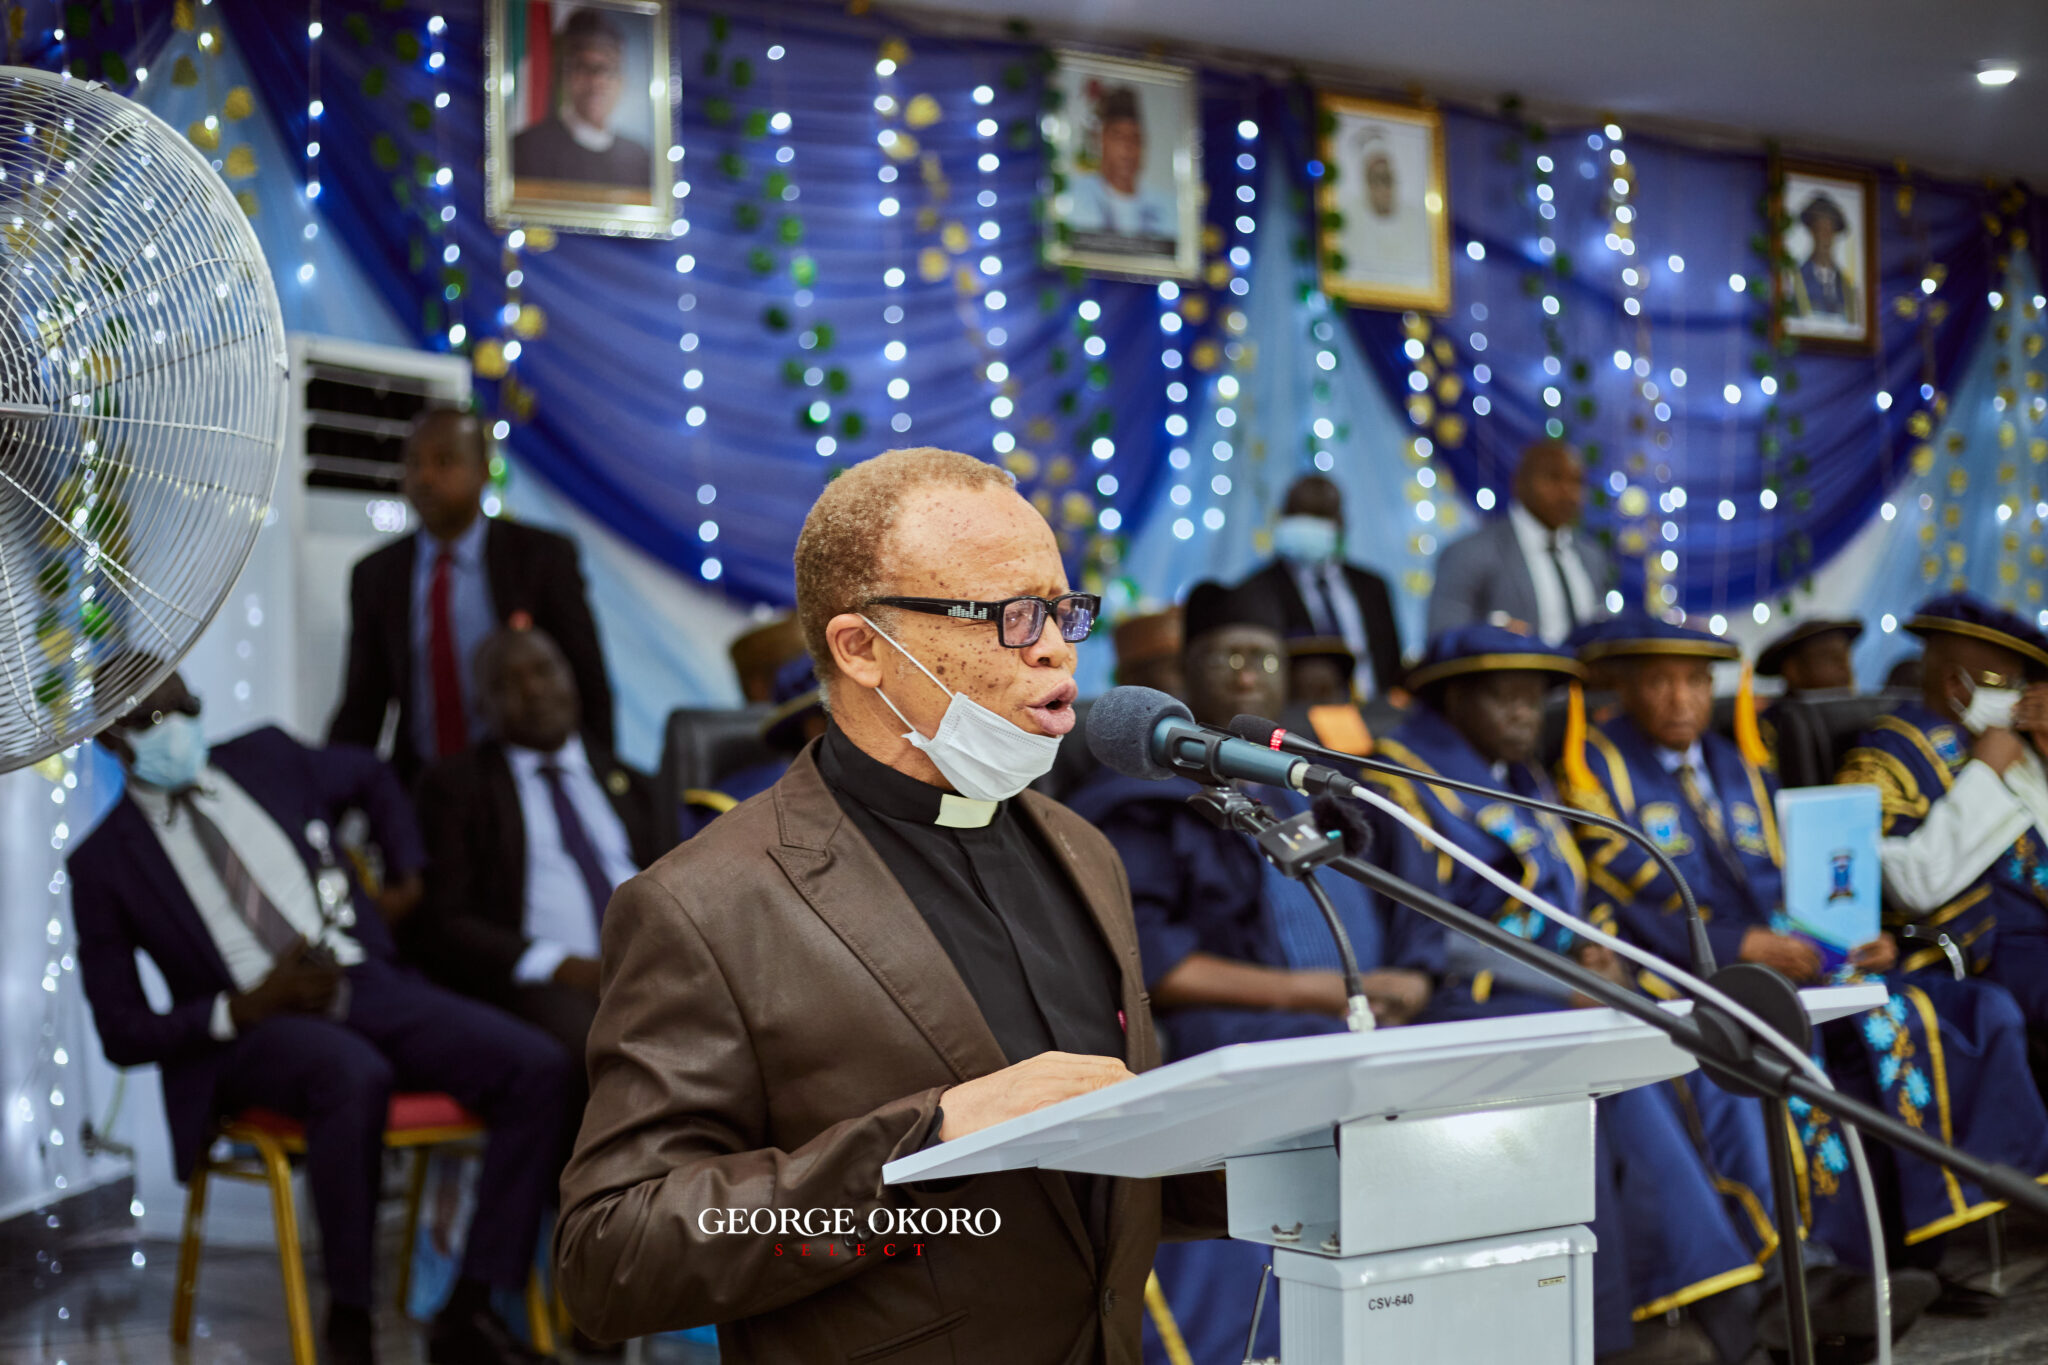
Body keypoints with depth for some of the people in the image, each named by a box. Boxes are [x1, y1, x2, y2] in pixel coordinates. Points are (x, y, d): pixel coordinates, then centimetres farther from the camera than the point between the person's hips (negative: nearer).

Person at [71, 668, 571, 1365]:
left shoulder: (267, 759, 14)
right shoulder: (103, 864, 4)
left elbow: (373, 777, 35)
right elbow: (123, 1035, 1)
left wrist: (409, 878, 20)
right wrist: (247, 1008, -14)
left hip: (370, 986, 5)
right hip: (247, 1028, -4)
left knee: (538, 1068, -21)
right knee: (356, 1078, -41)